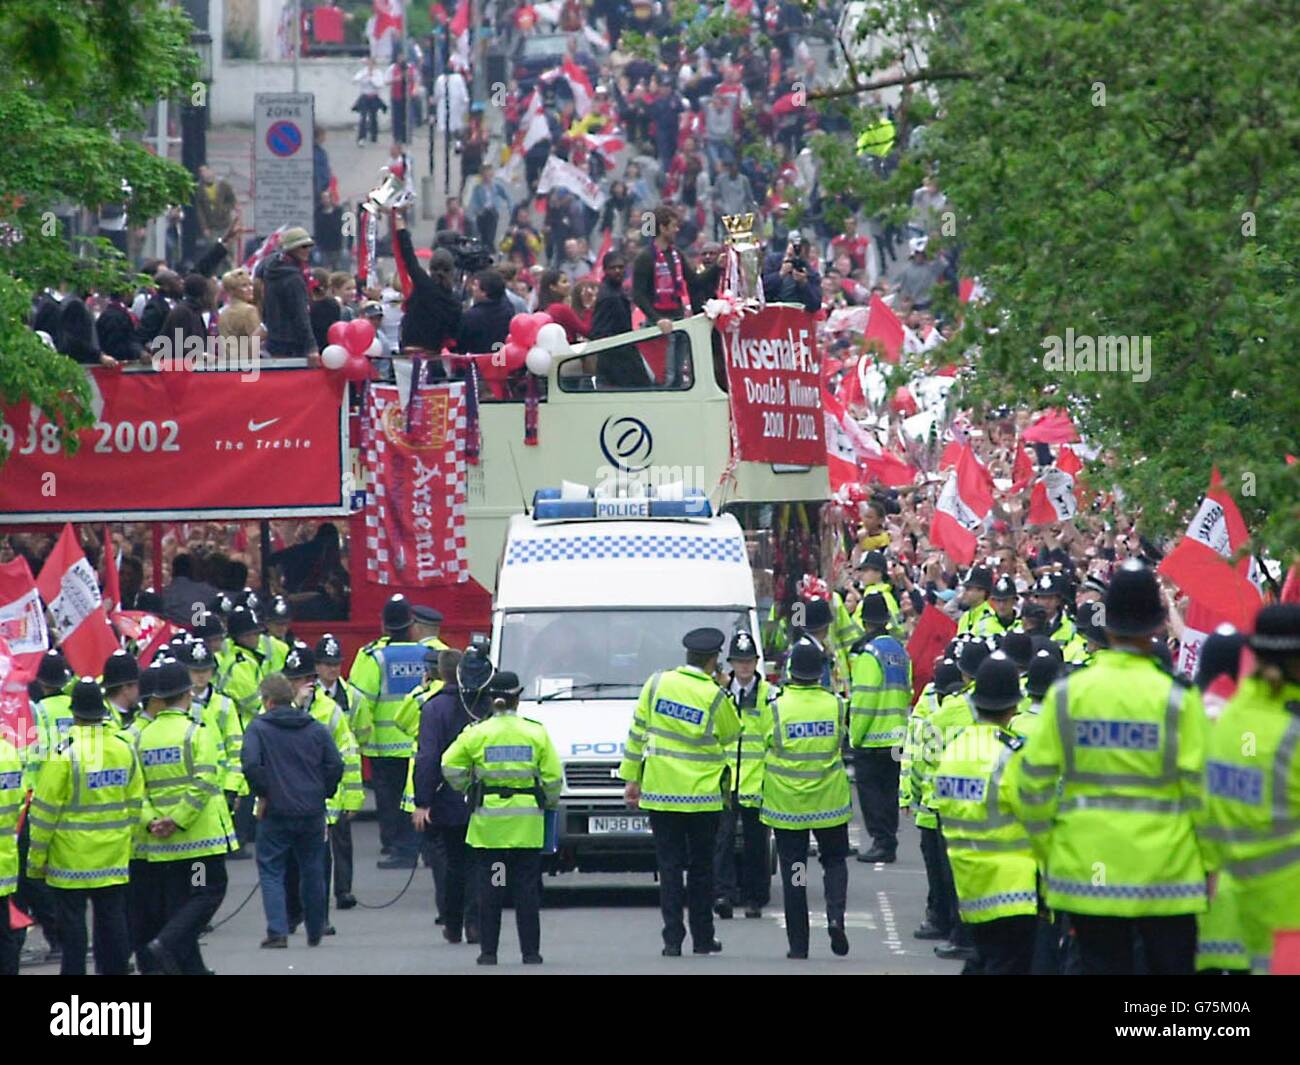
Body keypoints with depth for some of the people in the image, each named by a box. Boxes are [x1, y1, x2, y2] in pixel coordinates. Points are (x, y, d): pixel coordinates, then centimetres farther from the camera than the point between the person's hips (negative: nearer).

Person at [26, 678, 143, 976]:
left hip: (71, 858, -5)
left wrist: (36, 859, -4)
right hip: (114, 859, 5)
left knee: (72, 922, 1)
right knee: (112, 919, 10)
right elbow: (135, 803, 9)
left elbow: (45, 810, -11)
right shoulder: (124, 750, 2)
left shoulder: (64, 753, -15)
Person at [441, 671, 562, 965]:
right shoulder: (536, 733, -2)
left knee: (490, 888, 5)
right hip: (527, 824, 0)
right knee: (527, 888, 5)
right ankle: (530, 951, 5)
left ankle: (488, 951, 5)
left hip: (489, 822, 0)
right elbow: (553, 776, 0)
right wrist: (551, 802, 18)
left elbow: (450, 767, 0)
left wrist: (465, 789, 18)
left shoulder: (476, 734, -3)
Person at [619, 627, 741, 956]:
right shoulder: (715, 697, -9)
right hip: (702, 795, -2)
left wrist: (632, 778, 13)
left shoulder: (657, 684, -1)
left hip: (660, 793, 2)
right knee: (701, 868, 10)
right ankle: (703, 939, 15)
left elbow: (638, 731, 5)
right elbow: (731, 736, 7)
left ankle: (673, 939, -2)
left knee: (669, 867, 4)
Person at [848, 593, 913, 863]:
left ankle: (882, 842, -7)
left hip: (872, 739, -8)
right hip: (897, 737, 8)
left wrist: (855, 735, -11)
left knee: (870, 789, -2)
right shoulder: (899, 650, 11)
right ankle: (889, 843, 14)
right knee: (889, 789, 13)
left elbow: (864, 698, -17)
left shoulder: (868, 652, -14)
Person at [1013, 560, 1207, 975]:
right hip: (1165, 870, -2)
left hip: (1086, 868, 2)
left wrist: (1046, 849, 12)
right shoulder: (1178, 699, -8)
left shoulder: (1066, 694, -1)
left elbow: (1035, 781, 0)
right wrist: (1210, 859, 3)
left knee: (1103, 966, 7)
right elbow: (1199, 786, -7)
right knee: (1170, 967, 5)